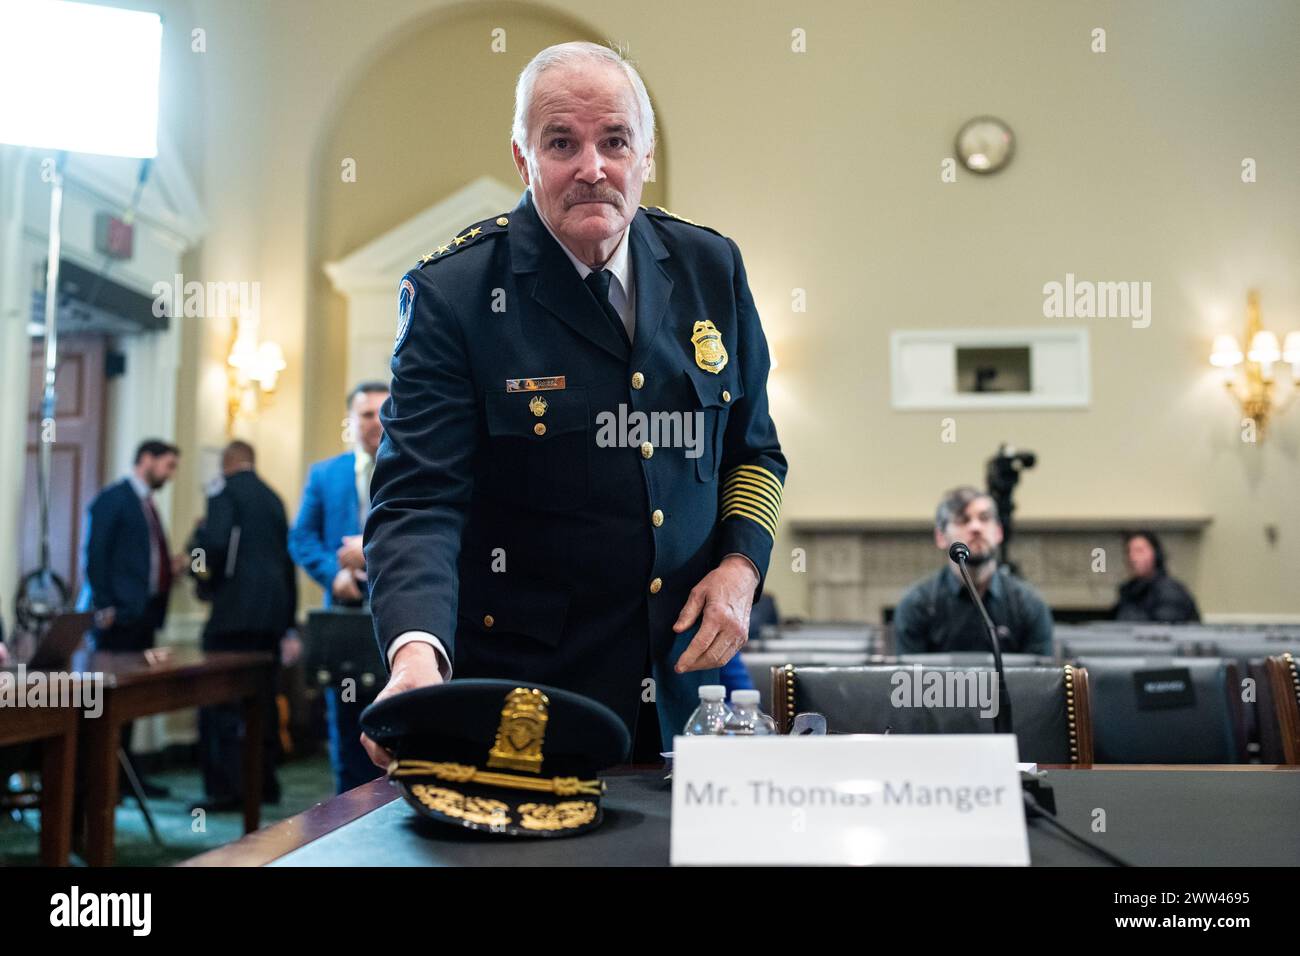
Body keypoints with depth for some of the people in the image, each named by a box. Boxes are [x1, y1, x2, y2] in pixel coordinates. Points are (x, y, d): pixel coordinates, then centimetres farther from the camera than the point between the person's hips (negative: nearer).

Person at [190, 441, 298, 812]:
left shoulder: (225, 490, -2)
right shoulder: (273, 498, 18)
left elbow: (215, 544, -18)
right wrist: (288, 620, 22)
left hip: (235, 611, -7)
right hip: (273, 612, 7)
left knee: (219, 700, -4)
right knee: (262, 699, 12)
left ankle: (225, 788, -7)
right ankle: (264, 783, 18)